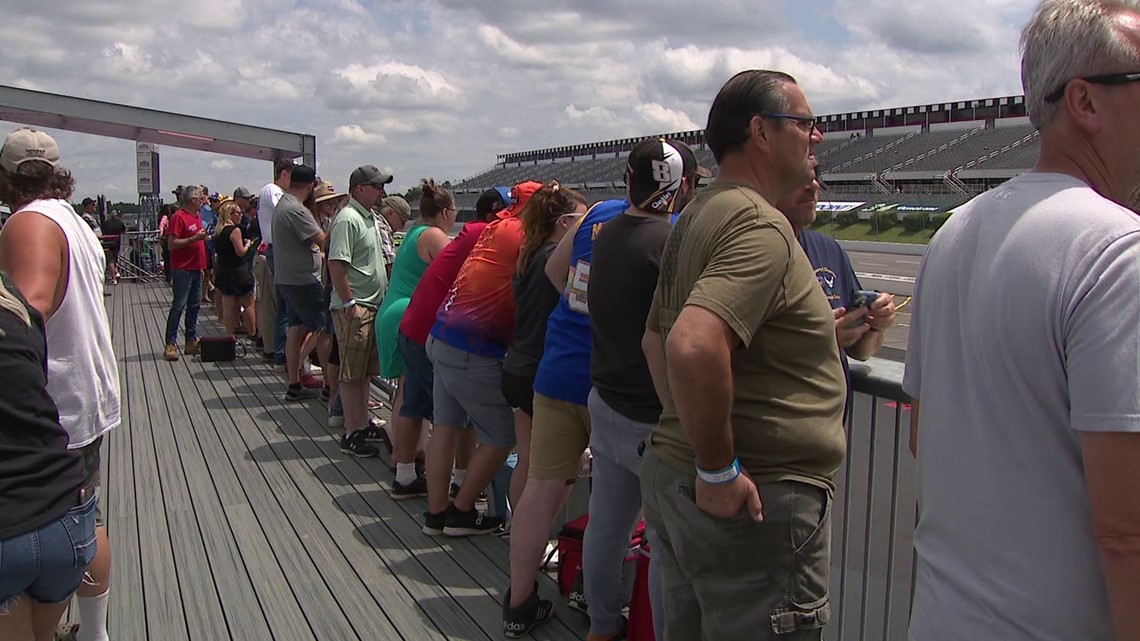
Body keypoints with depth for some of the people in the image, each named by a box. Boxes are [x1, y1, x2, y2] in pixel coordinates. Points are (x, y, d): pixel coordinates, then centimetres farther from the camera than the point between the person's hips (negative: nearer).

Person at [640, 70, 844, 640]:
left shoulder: (697, 214, 13)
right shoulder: (760, 225, -18)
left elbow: (656, 339, 21)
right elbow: (693, 347, -34)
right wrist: (719, 470, -23)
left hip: (672, 471, 10)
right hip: (752, 503, -10)